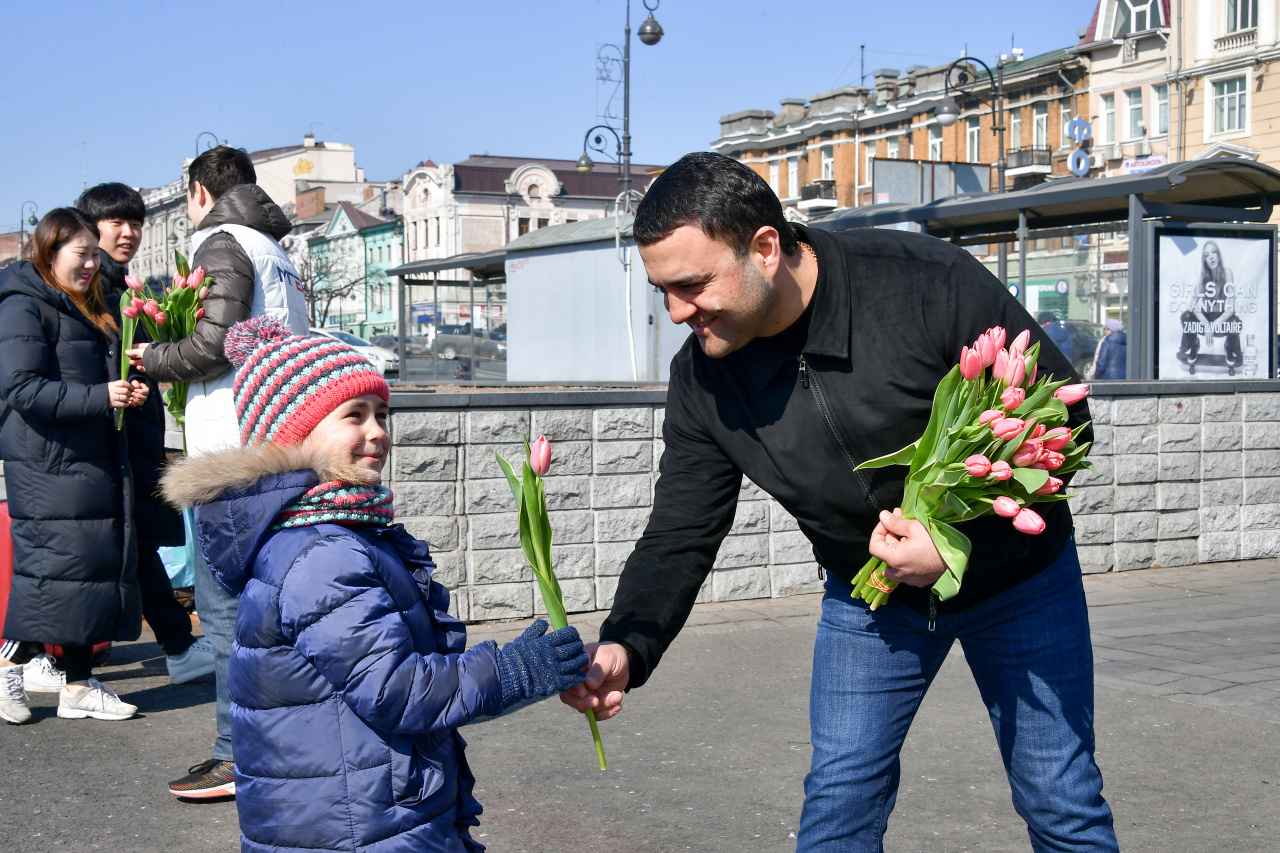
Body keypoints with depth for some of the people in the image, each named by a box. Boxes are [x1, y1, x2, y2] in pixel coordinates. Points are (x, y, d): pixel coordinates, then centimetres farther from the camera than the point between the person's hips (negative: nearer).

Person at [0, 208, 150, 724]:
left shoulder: (85, 309, 20)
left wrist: (127, 390, 8)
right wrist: (99, 396, -22)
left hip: (94, 463, 9)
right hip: (48, 464, -9)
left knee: (96, 567, 7)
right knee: (49, 564, -10)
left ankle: (78, 686, 13)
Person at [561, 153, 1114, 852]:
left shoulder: (932, 283, -30)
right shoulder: (702, 380, -16)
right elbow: (678, 538, -13)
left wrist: (961, 536, -31)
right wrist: (624, 646, -32)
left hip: (1017, 577, -2)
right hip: (868, 595, 3)